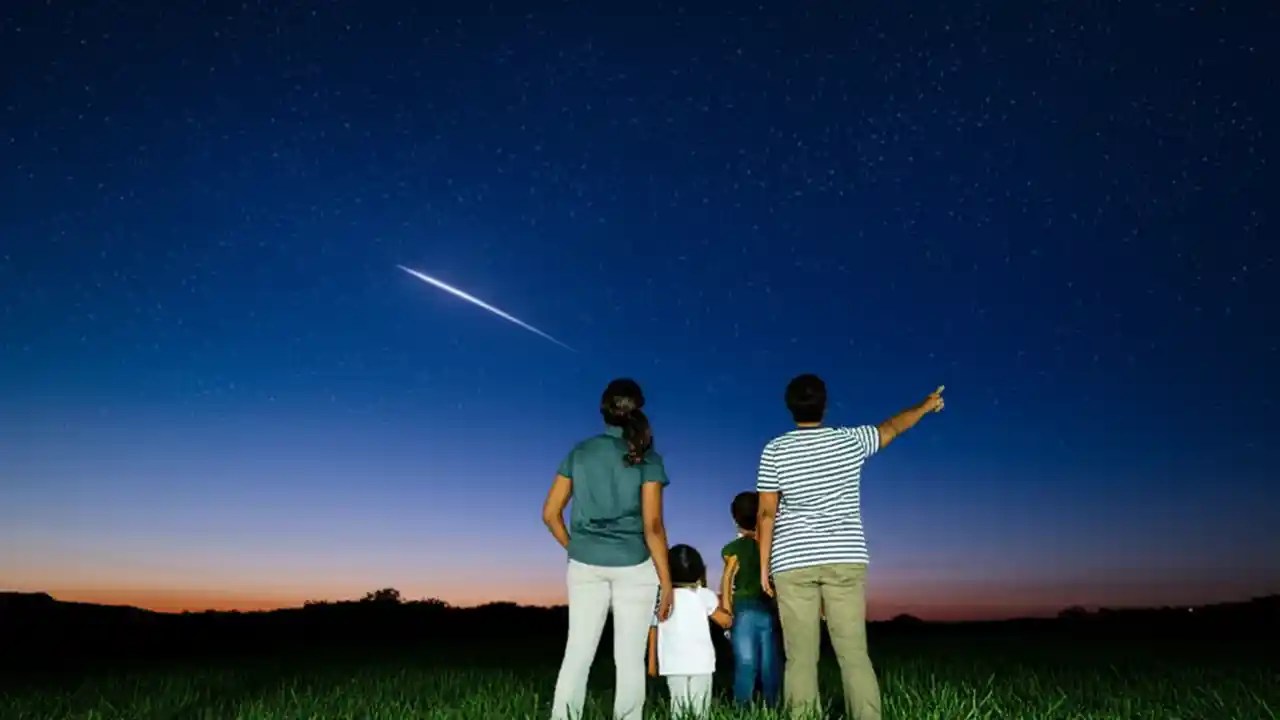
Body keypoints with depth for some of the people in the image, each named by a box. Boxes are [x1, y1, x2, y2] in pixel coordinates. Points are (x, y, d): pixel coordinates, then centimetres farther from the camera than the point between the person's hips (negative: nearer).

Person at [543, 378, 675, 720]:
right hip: (634, 566, -3)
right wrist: (666, 578, -5)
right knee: (630, 657, 4)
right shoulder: (647, 458, -6)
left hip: (585, 566, 3)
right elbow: (652, 525, -11)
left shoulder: (579, 452, 3)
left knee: (577, 652, 8)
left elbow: (550, 513, 4)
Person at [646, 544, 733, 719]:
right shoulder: (703, 595, -3)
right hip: (700, 662, -2)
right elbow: (726, 621, 2)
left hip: (673, 664, 2)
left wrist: (652, 662, 15)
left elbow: (653, 633, 6)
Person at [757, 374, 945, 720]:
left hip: (793, 563, -1)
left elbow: (767, 513, -4)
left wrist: (764, 564, 4)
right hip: (845, 560, 2)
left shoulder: (775, 451, -3)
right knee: (854, 653, 2)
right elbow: (893, 427, 21)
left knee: (801, 658, 1)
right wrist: (926, 406, 39)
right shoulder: (850, 441, 3)